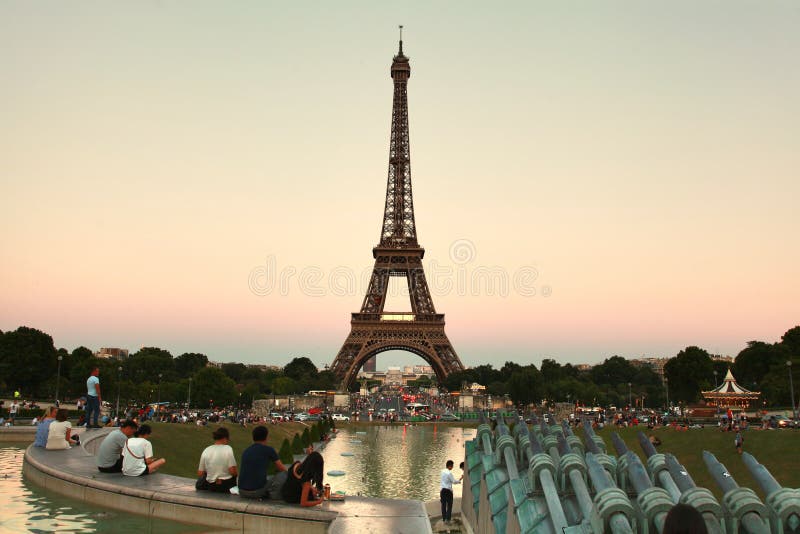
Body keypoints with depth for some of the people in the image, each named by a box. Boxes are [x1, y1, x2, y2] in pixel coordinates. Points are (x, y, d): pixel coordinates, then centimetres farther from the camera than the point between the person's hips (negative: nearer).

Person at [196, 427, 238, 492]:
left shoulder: (206, 451, -4)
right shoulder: (228, 448, -13)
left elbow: (200, 473, -1)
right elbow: (232, 471, -19)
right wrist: (237, 473, 3)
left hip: (211, 486, 5)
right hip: (227, 485, -5)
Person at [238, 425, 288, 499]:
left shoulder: (246, 451, 14)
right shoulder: (268, 450, -1)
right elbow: (282, 469, 12)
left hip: (242, 491, 6)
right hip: (257, 491, -6)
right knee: (284, 474, 8)